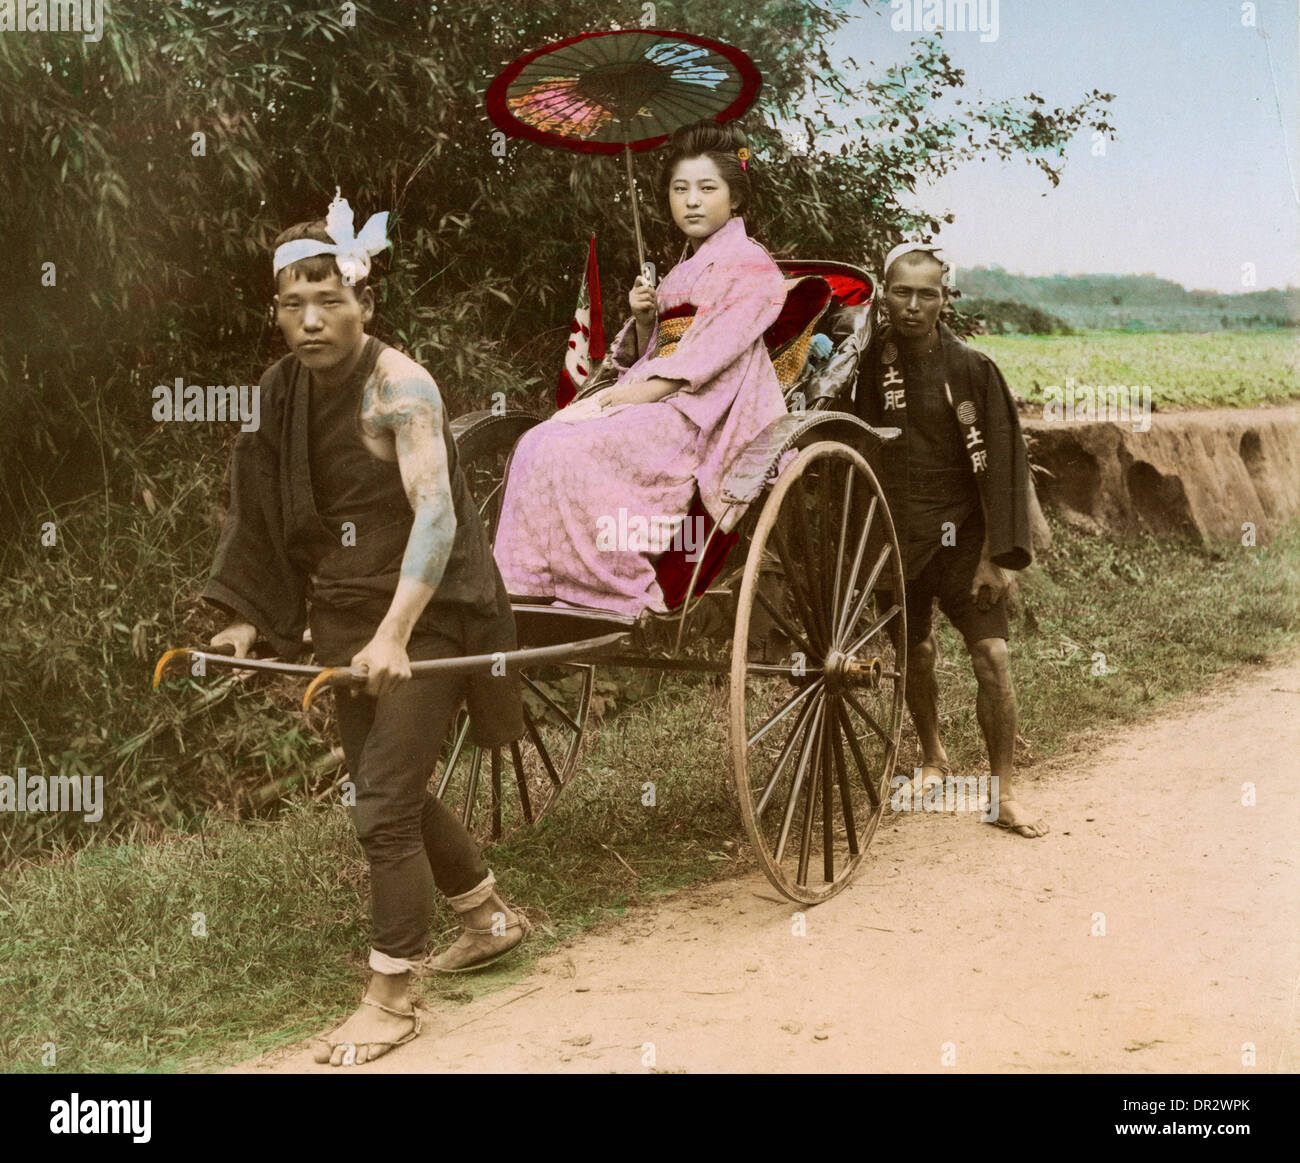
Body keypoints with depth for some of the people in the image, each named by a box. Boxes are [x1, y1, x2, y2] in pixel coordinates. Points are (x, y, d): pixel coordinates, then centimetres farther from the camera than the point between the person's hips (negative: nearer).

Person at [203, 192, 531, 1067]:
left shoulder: (399, 387, -18)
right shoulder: (287, 390, 5)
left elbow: (436, 515, -27)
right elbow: (274, 518, 13)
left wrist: (394, 635, -35)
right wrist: (250, 621, 8)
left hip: (423, 619, -8)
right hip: (347, 625, 8)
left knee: (384, 808, -7)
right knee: (396, 791, 18)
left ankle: (392, 999, 9)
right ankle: (492, 919, 39)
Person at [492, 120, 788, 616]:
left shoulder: (750, 266, -1)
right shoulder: (681, 271, 24)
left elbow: (716, 346, -14)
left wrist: (643, 391, -19)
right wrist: (644, 318, 1)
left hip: (700, 411, -8)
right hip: (652, 397, 8)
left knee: (574, 453, -28)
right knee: (539, 442, -17)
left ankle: (621, 591, -19)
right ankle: (532, 586, -20)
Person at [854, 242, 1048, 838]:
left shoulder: (971, 368, -8)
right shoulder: (871, 363, 1)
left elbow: (1001, 464, -9)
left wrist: (996, 555, -13)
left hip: (961, 534, -3)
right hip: (895, 537, 3)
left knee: (992, 656, -10)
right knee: (914, 654, 12)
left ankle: (1003, 791, 1)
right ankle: (933, 758, 37)